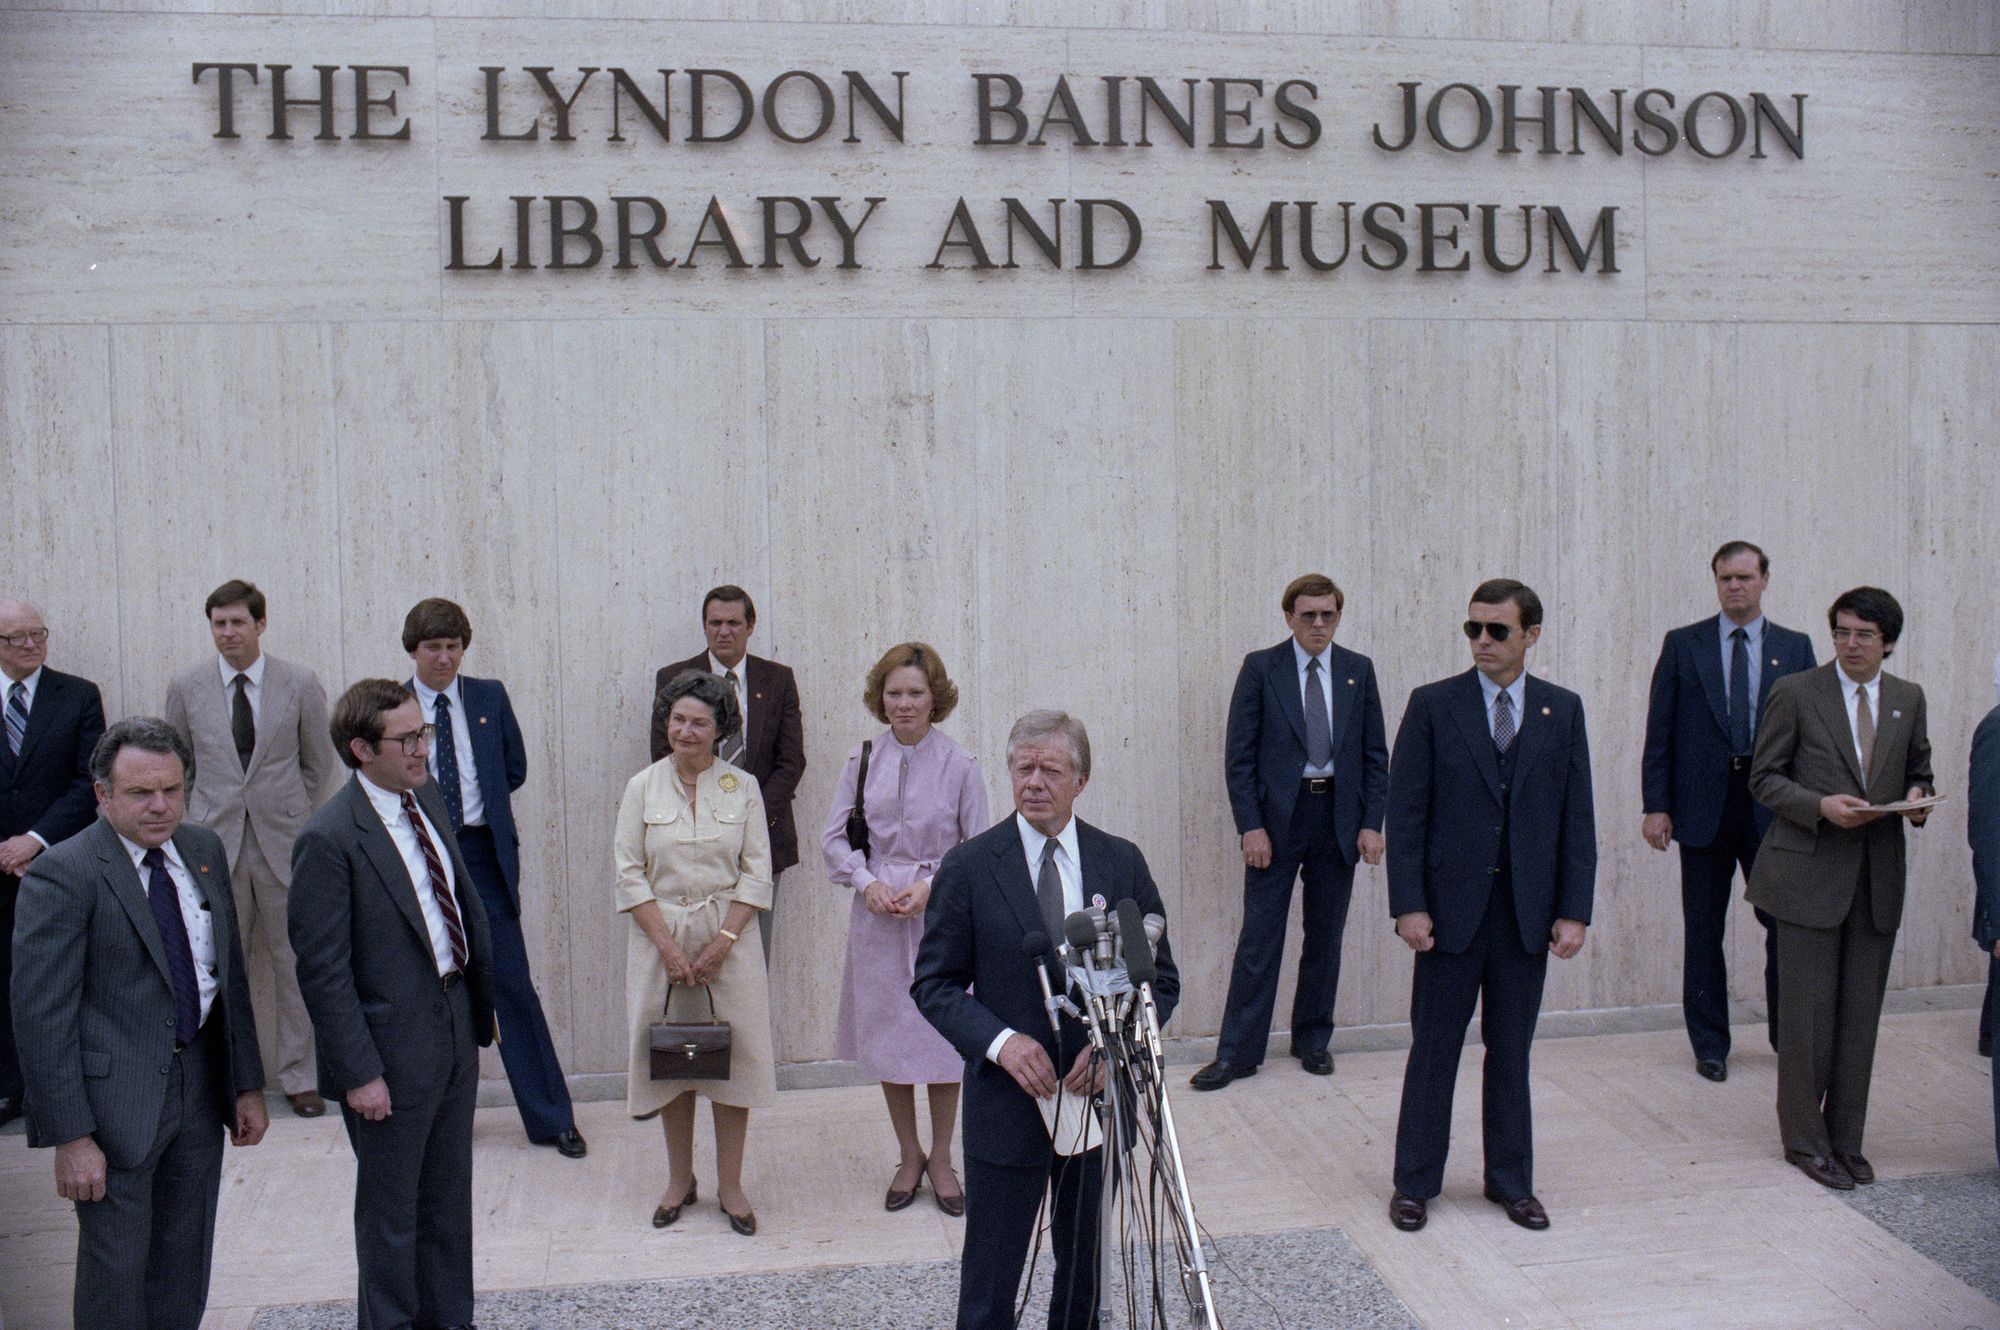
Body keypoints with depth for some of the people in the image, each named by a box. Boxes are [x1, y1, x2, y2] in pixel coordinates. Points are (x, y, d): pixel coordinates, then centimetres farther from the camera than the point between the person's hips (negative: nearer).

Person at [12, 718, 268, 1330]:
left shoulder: (204, 850, 5)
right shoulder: (63, 874, -16)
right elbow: (42, 1015, -16)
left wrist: (248, 1083, 10)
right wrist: (71, 1136, -18)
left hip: (200, 1083, 6)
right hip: (117, 1097, -6)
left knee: (186, 1268, 17)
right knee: (116, 1264, 6)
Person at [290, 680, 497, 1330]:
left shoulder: (427, 799, 4)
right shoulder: (329, 838, -19)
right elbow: (323, 971, -18)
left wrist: (481, 1003, 12)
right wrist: (359, 1072, -17)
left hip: (456, 1030, 7)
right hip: (393, 1047, -7)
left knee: (448, 1195, 20)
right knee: (390, 1205, 10)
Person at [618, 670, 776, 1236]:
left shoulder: (743, 787, 1)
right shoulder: (642, 787, 1)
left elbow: (756, 874, -1)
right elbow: (629, 875, -2)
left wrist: (721, 943, -11)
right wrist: (669, 946, -10)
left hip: (729, 938, 0)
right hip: (660, 937, 1)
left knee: (734, 1056, 1)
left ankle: (730, 1186, 13)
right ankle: (679, 1180, 23)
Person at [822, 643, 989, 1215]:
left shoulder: (959, 765, -5)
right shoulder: (862, 761, 1)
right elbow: (835, 838, 5)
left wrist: (931, 887, -14)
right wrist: (867, 882, -11)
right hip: (878, 919, 2)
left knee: (944, 1037, 5)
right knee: (888, 1039, 10)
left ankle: (941, 1160, 23)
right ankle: (909, 1157, 28)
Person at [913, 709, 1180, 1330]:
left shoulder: (1122, 863, 1)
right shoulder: (969, 867, -5)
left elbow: (1161, 977, 5)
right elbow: (934, 983, -3)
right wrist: (1000, 1040, -19)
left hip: (1099, 1094, 3)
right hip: (1007, 1100, -2)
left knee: (1087, 1272, 17)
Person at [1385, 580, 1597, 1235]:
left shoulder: (1563, 710, 4)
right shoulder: (1433, 705, -3)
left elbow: (1578, 818, 4)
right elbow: (1405, 812, -4)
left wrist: (1574, 910, -2)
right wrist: (1408, 904, -11)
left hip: (1527, 911, 2)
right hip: (1451, 907, -2)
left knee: (1512, 1052, 12)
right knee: (1433, 1051, 6)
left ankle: (1511, 1179, 26)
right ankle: (1415, 1181, 19)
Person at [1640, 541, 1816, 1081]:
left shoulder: (1795, 647, 7)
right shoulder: (1683, 645, 4)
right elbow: (1660, 731, 2)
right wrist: (1656, 804, -5)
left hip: (1773, 808, 1)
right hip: (1703, 807, 0)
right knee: (1703, 931, 6)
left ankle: (1788, 1036, 23)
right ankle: (1710, 1045, 18)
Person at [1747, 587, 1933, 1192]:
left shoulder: (1908, 699, 10)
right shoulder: (1795, 693, -3)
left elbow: (1919, 770, 20)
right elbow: (1764, 778, -2)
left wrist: (1917, 798, -3)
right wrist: (1821, 806, -18)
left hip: (1879, 877, 4)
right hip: (1809, 873, -4)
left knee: (1861, 1015, 9)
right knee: (1808, 1012, 1)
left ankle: (1845, 1139, 21)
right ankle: (1805, 1139, 14)